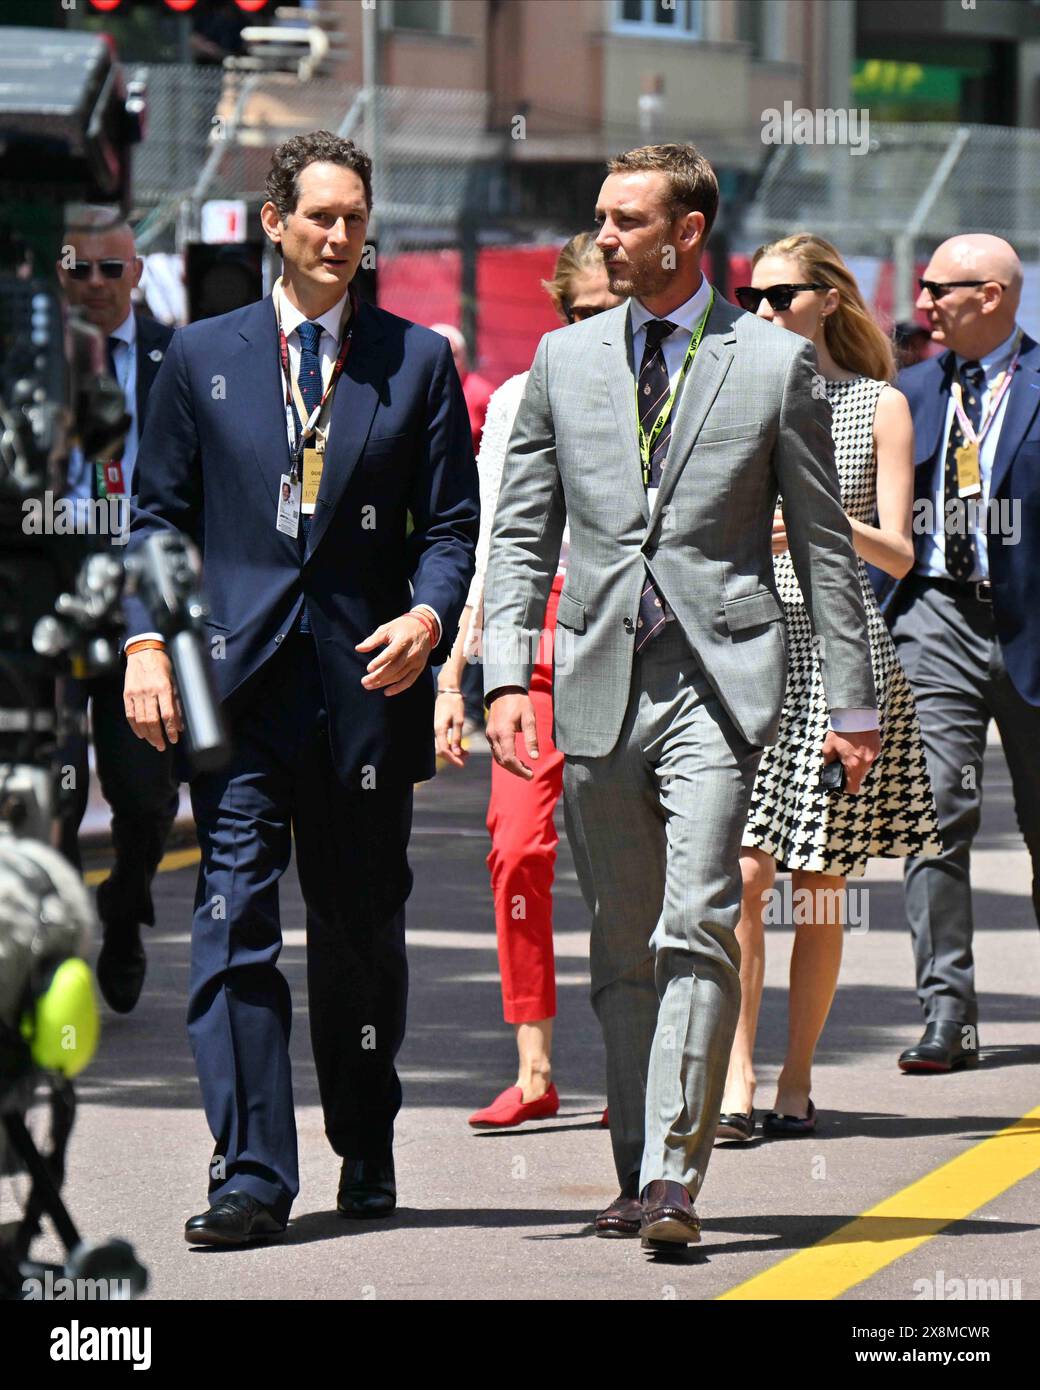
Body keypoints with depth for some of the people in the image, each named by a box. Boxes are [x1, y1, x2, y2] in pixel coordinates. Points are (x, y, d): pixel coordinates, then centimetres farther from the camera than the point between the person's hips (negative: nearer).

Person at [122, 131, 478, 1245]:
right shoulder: (203, 357, 10)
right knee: (234, 912, -9)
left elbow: (452, 522, 7)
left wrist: (429, 616, -12)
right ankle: (251, 1171, -10)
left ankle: (366, 1154, 24)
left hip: (367, 679, 1)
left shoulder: (417, 360, 9)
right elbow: (158, 514, 10)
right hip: (238, 674, 0)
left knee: (361, 924, 8)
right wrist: (147, 641, -3)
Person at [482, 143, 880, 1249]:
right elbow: (521, 533, 13)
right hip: (600, 678, 3)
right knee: (622, 944, 8)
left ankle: (674, 1178, -18)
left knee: (698, 928, -16)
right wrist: (507, 676, 1)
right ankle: (639, 1176, 17)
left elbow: (824, 543, 7)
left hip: (719, 676, -3)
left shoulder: (776, 364, 3)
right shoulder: (564, 361, 12)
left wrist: (852, 701, 6)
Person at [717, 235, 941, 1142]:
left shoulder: (879, 406, 6)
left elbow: (899, 555, 1)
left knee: (819, 881, 2)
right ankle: (736, 1083, -12)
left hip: (841, 649, -1)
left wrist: (827, 522, -18)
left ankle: (797, 1081, 10)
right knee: (743, 870, -11)